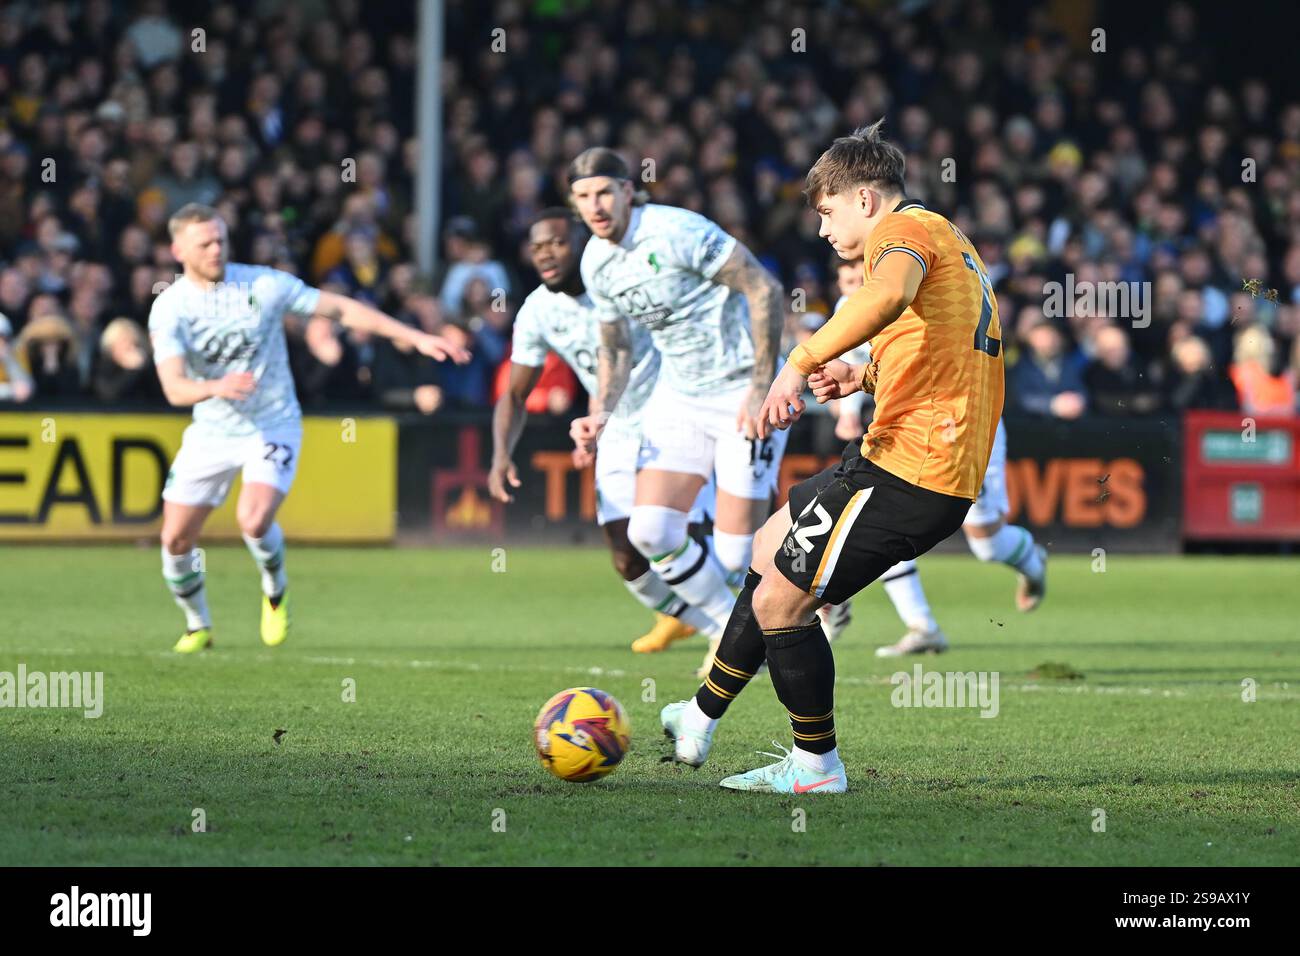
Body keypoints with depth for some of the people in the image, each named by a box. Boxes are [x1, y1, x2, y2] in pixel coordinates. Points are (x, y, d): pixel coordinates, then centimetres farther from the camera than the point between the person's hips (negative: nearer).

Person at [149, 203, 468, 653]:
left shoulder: (264, 284, -11)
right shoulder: (168, 308, -12)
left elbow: (340, 309, -4)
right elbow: (174, 388, -24)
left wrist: (416, 337, -8)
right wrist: (217, 387, -47)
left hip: (272, 426, -2)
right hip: (210, 433, 2)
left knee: (254, 520, -25)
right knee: (176, 540, -1)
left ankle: (275, 591, 7)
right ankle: (198, 627, 25)